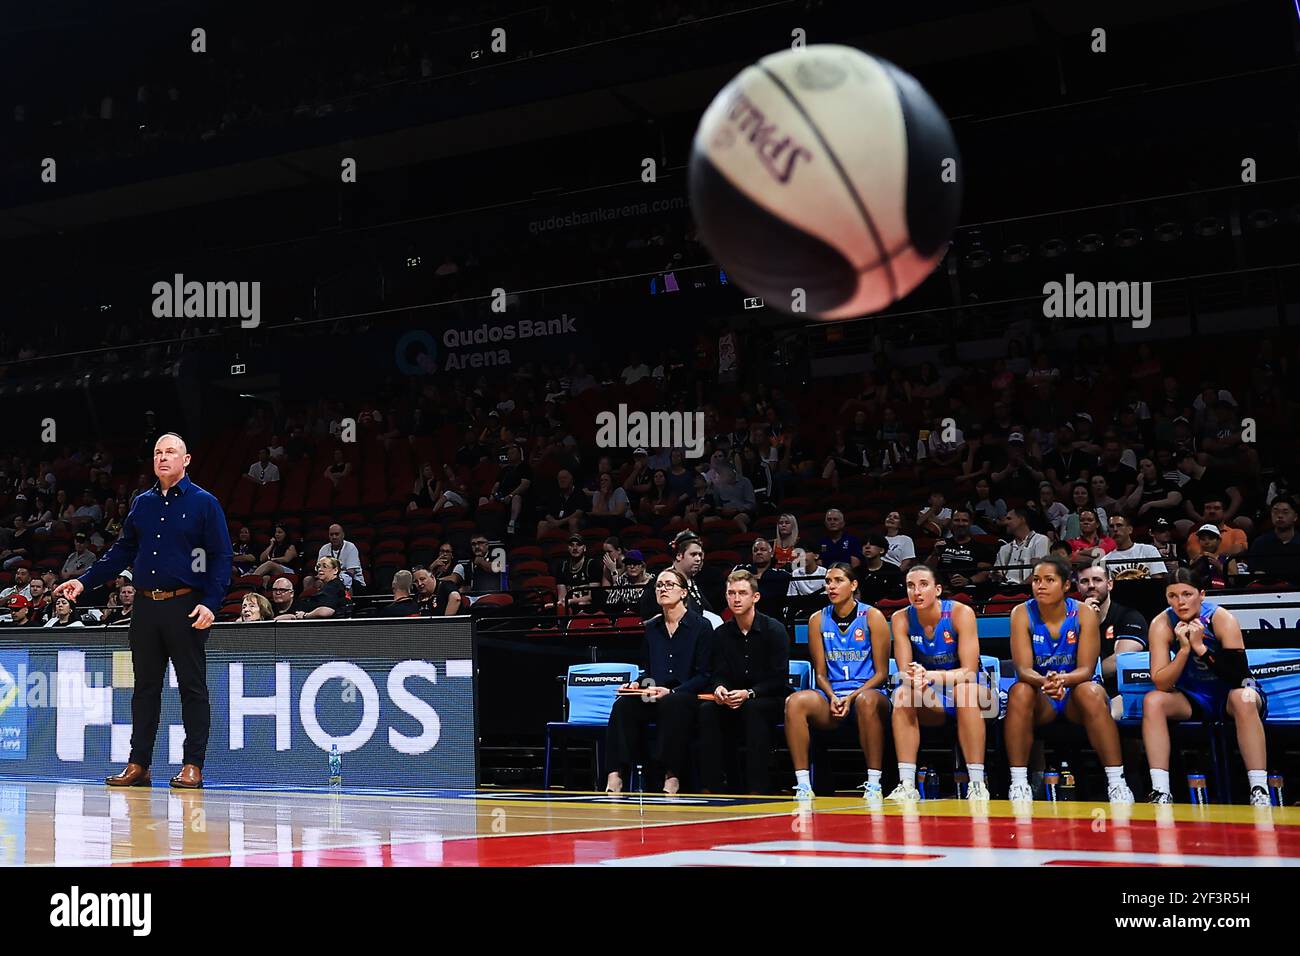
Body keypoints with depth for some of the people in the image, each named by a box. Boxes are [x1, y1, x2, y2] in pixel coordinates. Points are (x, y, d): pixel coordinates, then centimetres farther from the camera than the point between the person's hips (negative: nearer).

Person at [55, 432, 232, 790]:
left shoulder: (204, 503, -1)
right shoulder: (142, 503, 14)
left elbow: (221, 556, -4)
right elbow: (122, 551, 20)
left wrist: (211, 602, -15)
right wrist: (85, 581, 11)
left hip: (186, 607, -5)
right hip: (147, 606, 5)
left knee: (192, 687, -1)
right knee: (145, 687, 8)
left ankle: (193, 766, 3)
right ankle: (138, 765, 13)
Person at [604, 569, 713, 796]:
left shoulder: (701, 627, 0)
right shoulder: (651, 628, 16)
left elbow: (704, 675, -5)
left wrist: (671, 691, -18)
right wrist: (636, 684, -1)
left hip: (687, 697, -4)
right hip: (653, 698, 5)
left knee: (672, 705, -39)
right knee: (622, 706, -26)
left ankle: (672, 777, -36)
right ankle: (615, 776, -34)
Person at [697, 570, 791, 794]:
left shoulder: (774, 629, -9)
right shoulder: (721, 634, 6)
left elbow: (779, 679, -13)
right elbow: (718, 673, 4)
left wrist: (749, 694, -27)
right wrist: (719, 688, -22)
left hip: (773, 701, -4)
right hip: (734, 703, 4)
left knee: (753, 709, -37)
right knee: (707, 710, -24)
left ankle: (758, 787, -36)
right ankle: (710, 786, -24)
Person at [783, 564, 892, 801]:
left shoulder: (872, 617, 0)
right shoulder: (818, 619, 10)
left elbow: (881, 672, -2)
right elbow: (820, 673, 11)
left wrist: (852, 697, -16)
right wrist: (832, 697, -10)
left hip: (866, 691, -3)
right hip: (831, 695, 3)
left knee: (867, 701, -40)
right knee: (795, 702, -28)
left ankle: (874, 784, -33)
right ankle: (803, 784, -29)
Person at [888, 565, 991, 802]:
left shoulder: (960, 613, -18)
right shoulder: (901, 619, -7)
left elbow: (969, 672, -24)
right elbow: (904, 673, -13)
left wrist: (931, 676, -41)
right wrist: (915, 679, -38)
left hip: (970, 695, -3)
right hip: (933, 702, 3)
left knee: (964, 689, -35)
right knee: (904, 694, -26)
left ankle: (977, 784, -35)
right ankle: (907, 784, -28)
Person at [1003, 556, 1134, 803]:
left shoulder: (1083, 613, -8)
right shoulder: (1023, 613, -7)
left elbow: (1086, 669, -15)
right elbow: (1023, 669, -16)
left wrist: (1062, 679, -38)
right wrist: (1044, 681, -39)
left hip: (1074, 693, 0)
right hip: (1040, 699, 1)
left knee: (1091, 692, -33)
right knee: (1020, 691, -32)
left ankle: (1116, 781, -30)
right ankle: (1018, 782, -28)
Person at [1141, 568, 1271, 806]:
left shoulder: (1222, 619, -20)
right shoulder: (1162, 624, -14)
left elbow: (1239, 678, -27)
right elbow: (1161, 684, -20)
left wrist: (1201, 647, -34)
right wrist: (1184, 649, -32)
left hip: (1228, 695, -2)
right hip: (1192, 698, 3)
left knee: (1244, 698, -35)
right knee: (1152, 701, -25)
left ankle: (1260, 792, -35)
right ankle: (1161, 792, -27)